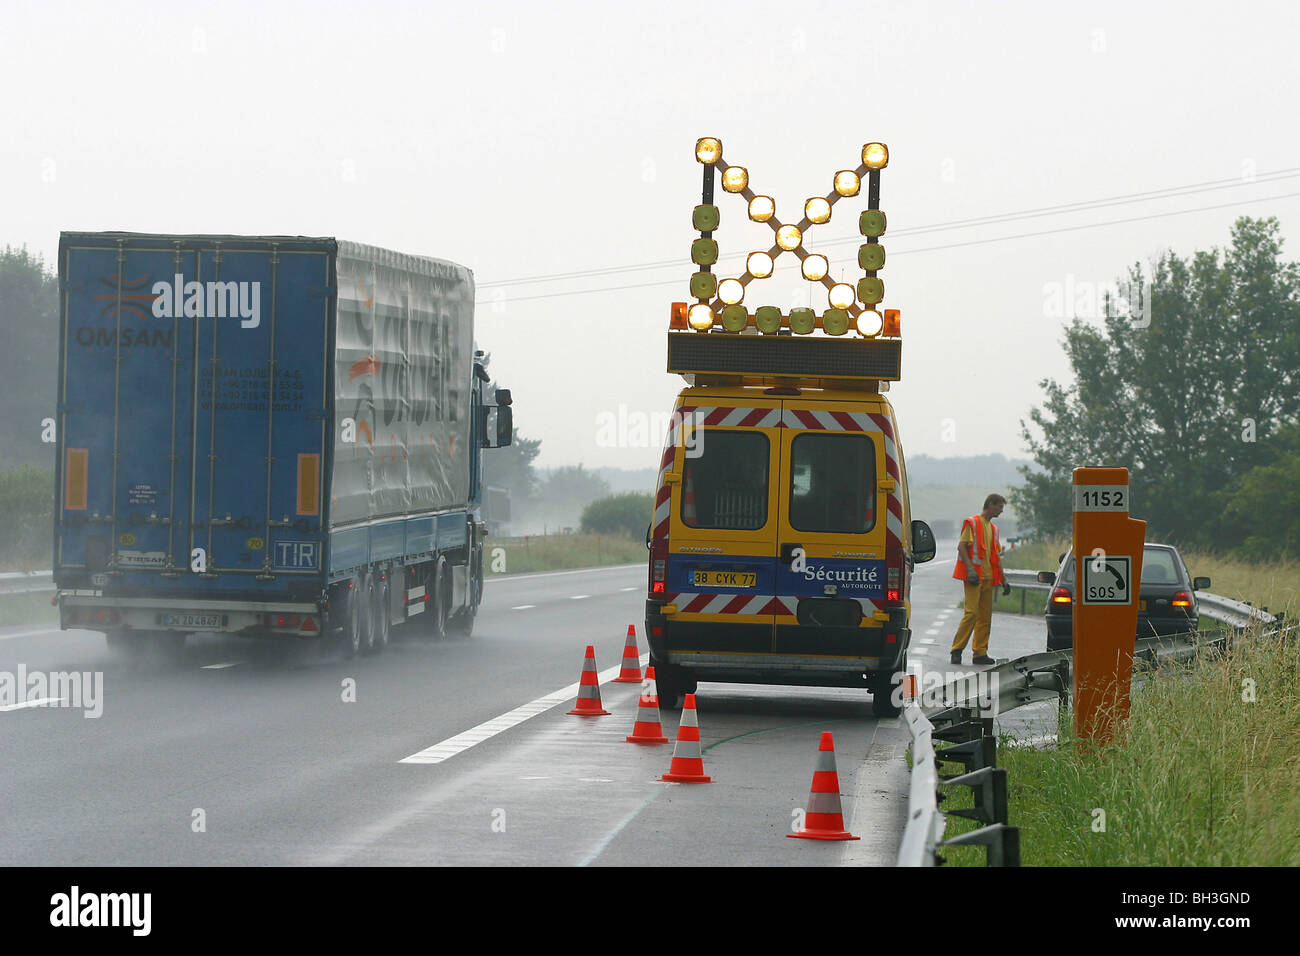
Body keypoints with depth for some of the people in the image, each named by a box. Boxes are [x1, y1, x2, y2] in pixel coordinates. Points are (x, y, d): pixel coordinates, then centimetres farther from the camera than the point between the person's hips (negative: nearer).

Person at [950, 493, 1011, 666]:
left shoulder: (993, 528, 21)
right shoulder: (972, 523, -2)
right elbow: (962, 546, -10)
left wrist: (1003, 580, 18)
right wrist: (970, 569, -20)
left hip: (988, 577, 8)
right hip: (974, 576, -8)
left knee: (986, 616, 5)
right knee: (972, 613, -14)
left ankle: (980, 653, 8)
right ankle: (957, 649, -10)